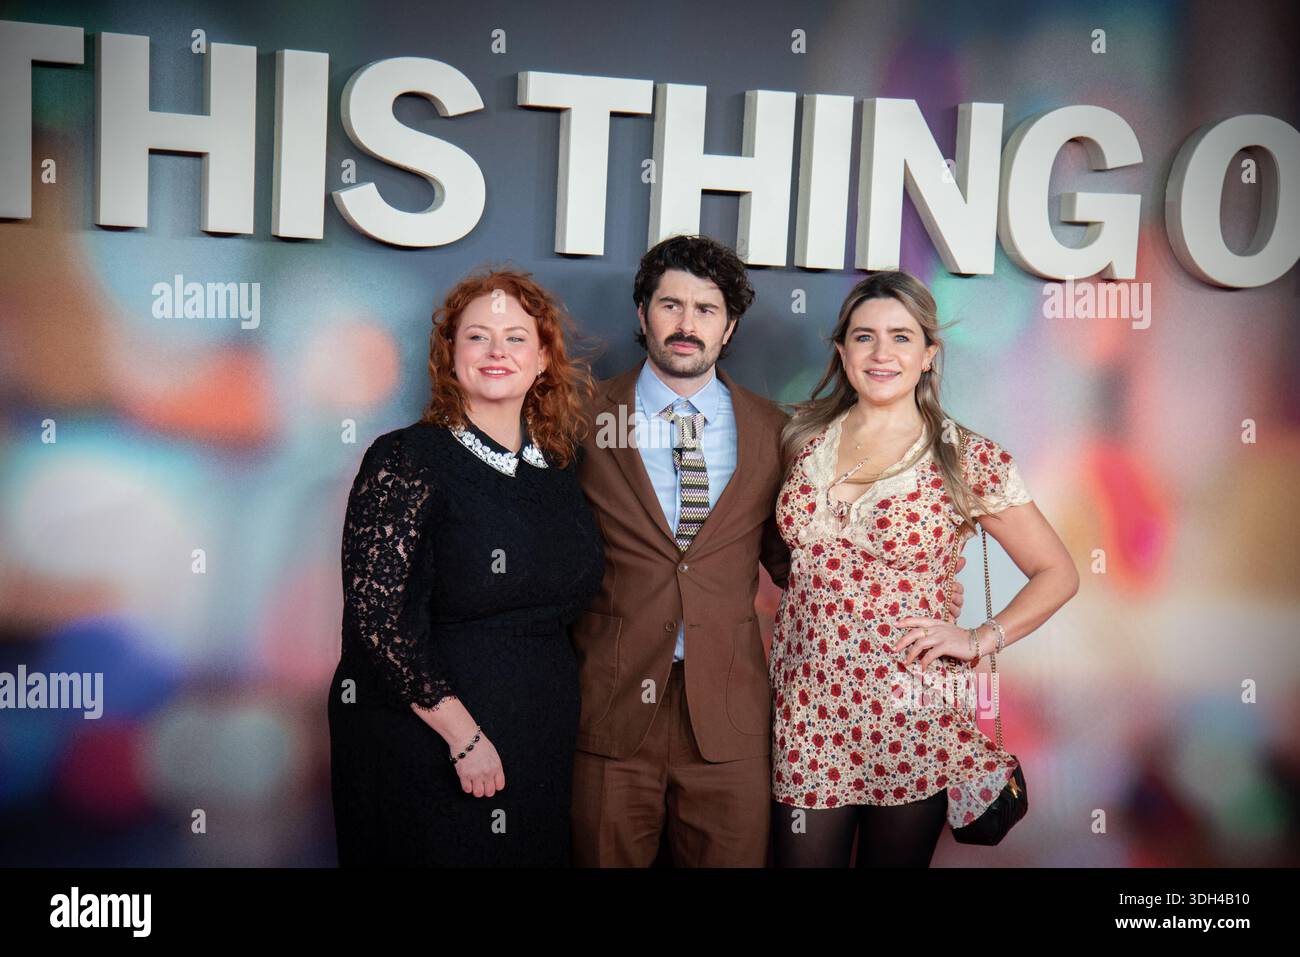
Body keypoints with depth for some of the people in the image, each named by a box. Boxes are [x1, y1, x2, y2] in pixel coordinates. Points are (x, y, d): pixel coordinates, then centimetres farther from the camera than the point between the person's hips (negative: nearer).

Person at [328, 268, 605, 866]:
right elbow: (374, 612, -17)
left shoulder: (560, 467, 6)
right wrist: (463, 733, -18)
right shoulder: (406, 459, -11)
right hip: (426, 745, -5)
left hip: (542, 745, 5)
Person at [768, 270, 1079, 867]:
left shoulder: (967, 459, -5)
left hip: (911, 723, -2)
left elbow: (1057, 574, 3)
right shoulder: (803, 438, 4)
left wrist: (978, 641, -7)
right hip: (805, 712, 2)